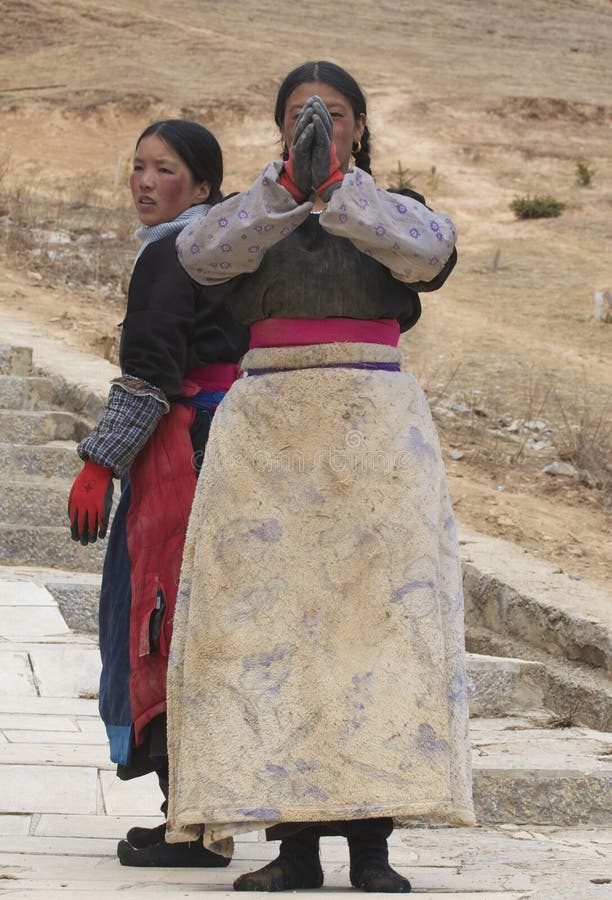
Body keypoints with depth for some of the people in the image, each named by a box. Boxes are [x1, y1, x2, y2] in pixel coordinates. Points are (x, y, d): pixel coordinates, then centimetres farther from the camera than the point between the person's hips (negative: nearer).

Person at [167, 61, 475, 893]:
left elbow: (424, 252, -17)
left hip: (375, 427, -1)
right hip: (267, 432, 1)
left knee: (379, 619, -8)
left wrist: (336, 183, -30)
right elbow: (203, 255, -13)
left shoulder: (403, 214, 9)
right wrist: (290, 184, -27)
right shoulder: (247, 220, 11)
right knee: (270, 625, -5)